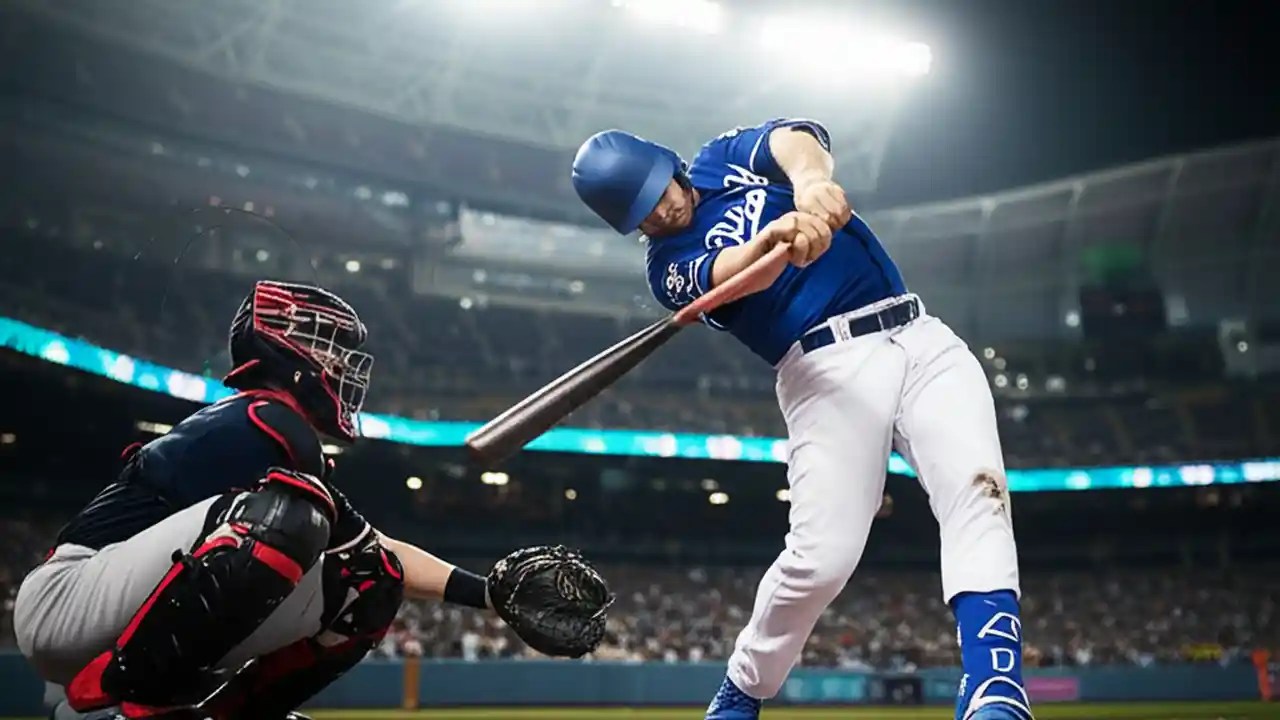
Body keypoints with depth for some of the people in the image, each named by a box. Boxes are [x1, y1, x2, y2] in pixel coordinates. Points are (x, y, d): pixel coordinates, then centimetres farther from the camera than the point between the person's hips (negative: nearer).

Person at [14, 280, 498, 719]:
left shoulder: (282, 436, 18)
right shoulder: (268, 422, -11)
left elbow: (376, 563, 15)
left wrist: (490, 590, 8)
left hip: (169, 654, 9)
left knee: (370, 587, 2)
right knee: (289, 511, -31)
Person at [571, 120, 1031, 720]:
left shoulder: (729, 155, 15)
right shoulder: (668, 266, 6)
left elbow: (791, 138, -9)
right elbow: (730, 276, -18)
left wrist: (809, 179, -33)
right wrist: (774, 237, -41)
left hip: (925, 341, 3)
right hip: (827, 370, -3)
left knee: (978, 492, -21)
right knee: (821, 557, -18)